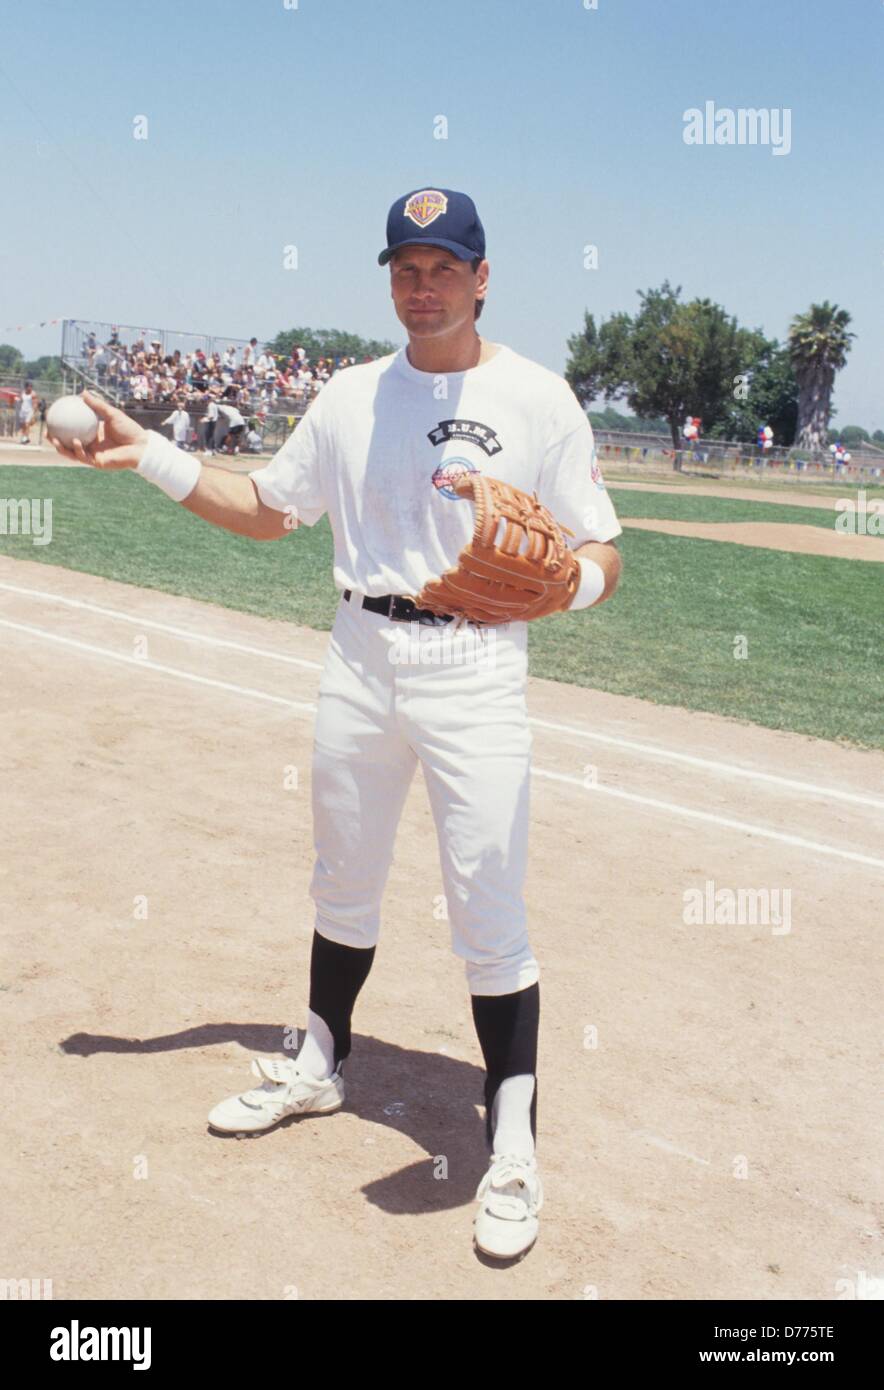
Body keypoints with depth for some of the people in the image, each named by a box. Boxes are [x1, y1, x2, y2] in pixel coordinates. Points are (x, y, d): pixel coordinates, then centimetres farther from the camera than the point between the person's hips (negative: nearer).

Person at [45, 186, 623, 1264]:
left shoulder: (539, 398, -4)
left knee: (489, 920, -4)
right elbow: (267, 510, 16)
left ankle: (512, 1145, 12)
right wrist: (147, 454, 8)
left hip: (475, 668, -4)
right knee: (342, 887, 19)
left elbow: (601, 554, -4)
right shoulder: (351, 397, 9)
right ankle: (321, 1064, 40)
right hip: (359, 660, 5)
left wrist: (556, 584, -26)